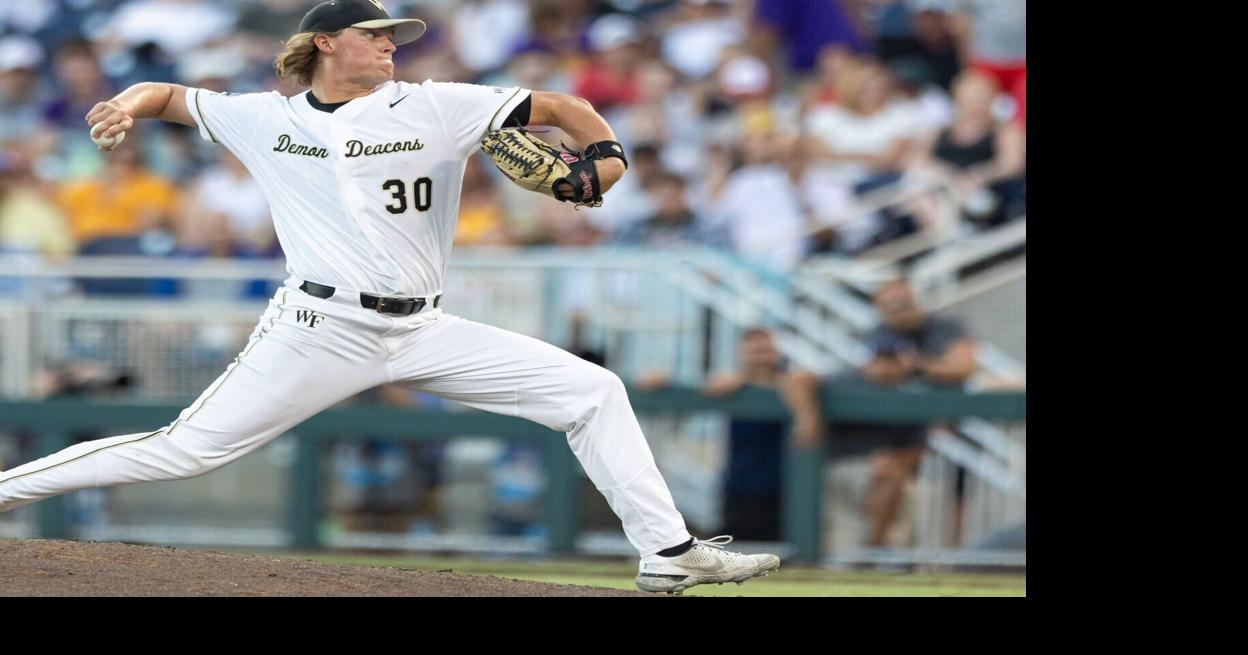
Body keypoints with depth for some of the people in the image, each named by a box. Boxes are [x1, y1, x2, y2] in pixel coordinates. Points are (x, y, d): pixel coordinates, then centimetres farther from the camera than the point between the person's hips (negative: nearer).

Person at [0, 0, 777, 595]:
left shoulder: (435, 107, 3)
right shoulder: (267, 120, 5)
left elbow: (559, 108, 4)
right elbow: (167, 95, 17)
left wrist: (606, 154, -16)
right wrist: (131, 103, -7)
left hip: (424, 331, 3)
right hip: (321, 328, -3)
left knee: (592, 390, -4)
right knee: (188, 448, -12)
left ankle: (669, 551, -1)